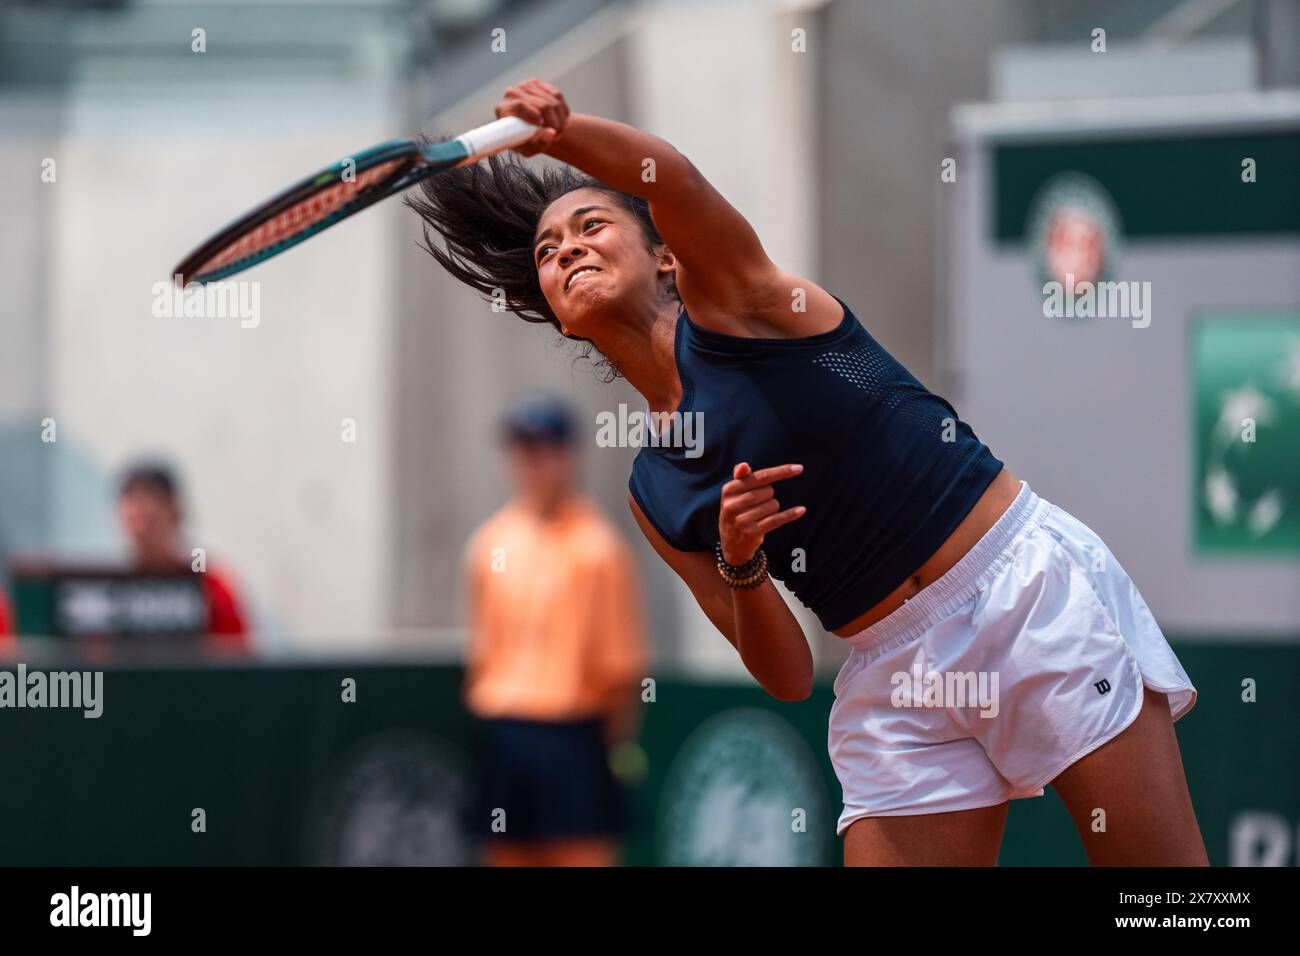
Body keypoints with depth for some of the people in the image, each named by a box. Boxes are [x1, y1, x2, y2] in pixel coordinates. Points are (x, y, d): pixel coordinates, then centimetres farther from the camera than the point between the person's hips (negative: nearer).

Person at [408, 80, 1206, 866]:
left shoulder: (727, 294, 1)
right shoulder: (653, 498, 12)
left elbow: (670, 176, -22)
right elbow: (786, 675, 6)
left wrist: (560, 133, -40)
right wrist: (738, 567, -13)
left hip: (1031, 582, -5)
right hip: (896, 676, 5)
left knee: (1169, 888, -11)